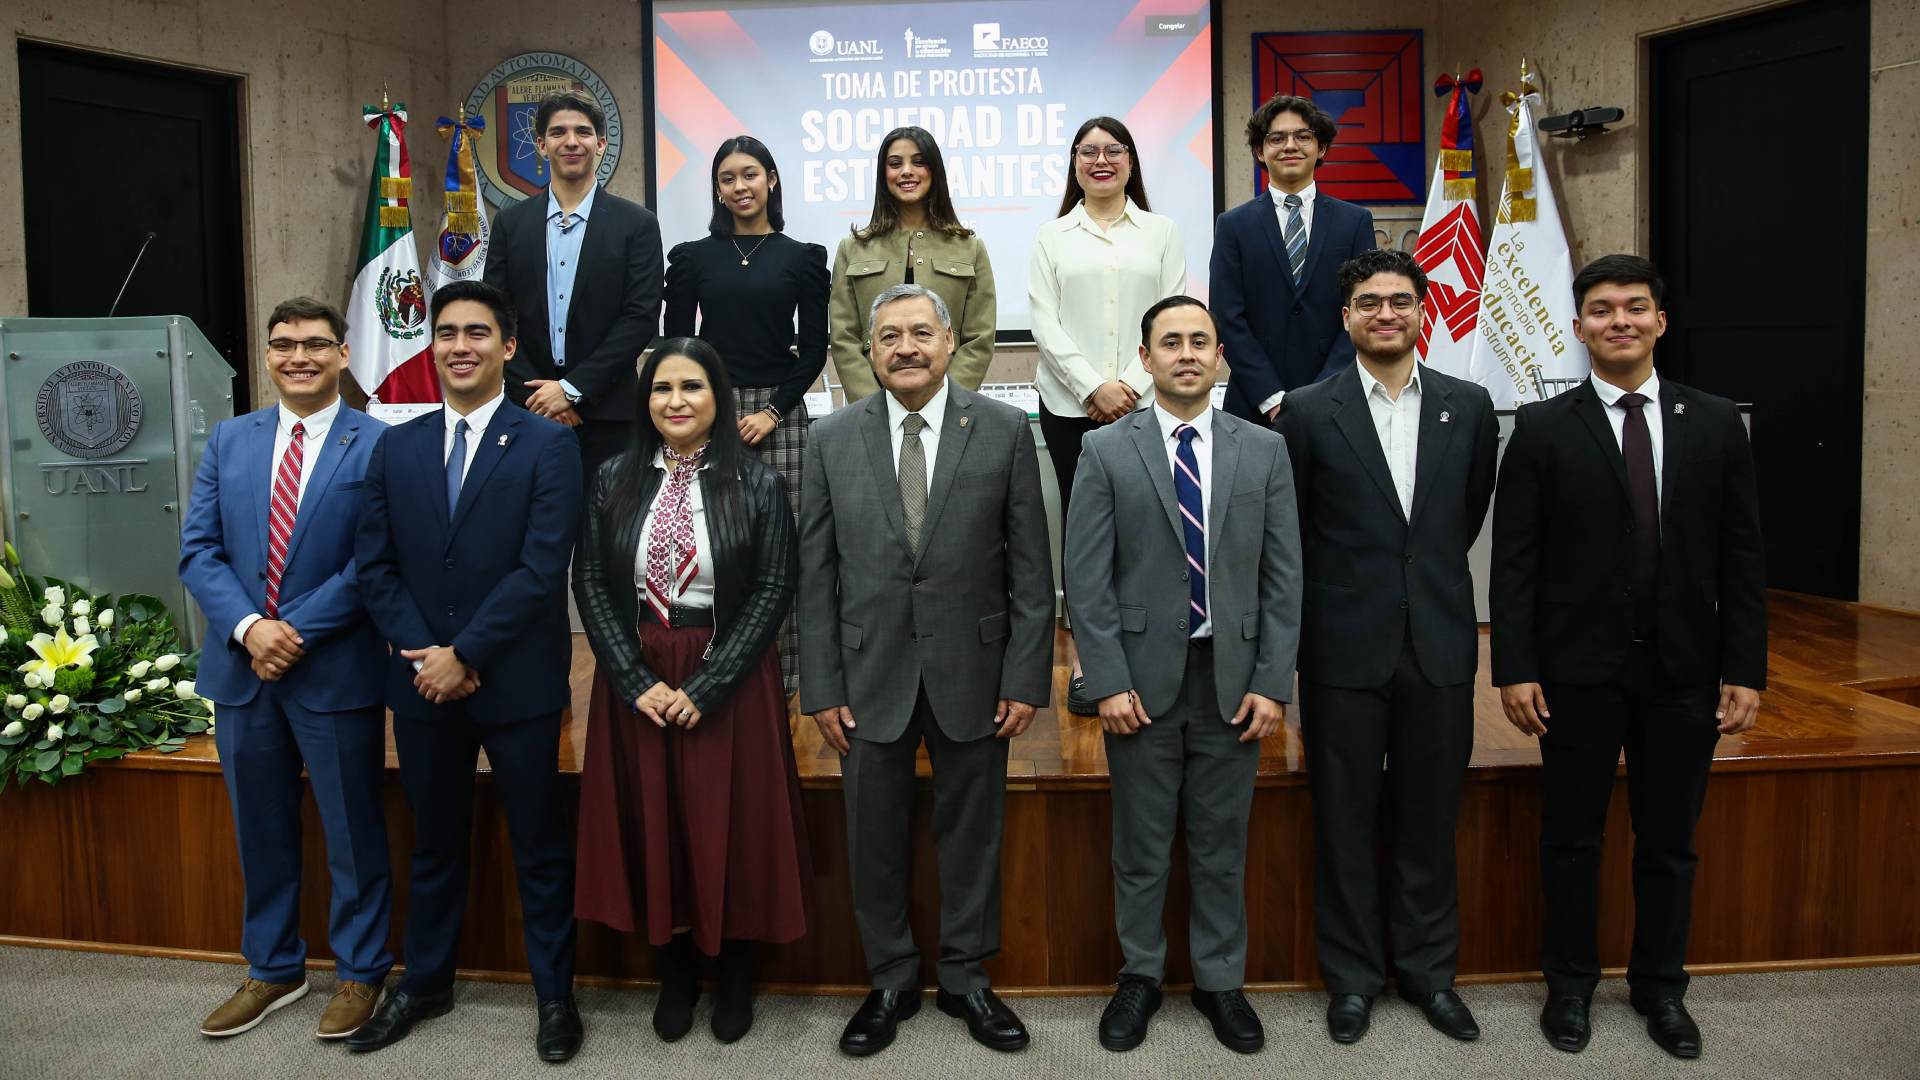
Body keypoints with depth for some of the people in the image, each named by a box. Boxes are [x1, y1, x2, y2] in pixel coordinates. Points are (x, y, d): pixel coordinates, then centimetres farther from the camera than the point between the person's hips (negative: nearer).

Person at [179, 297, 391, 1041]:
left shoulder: (377, 445, -7)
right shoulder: (229, 440, 8)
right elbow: (198, 550, 3)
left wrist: (297, 632, -16)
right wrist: (248, 628, -12)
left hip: (336, 671, -4)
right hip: (240, 668, 5)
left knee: (352, 832, 8)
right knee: (260, 831, 17)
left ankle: (360, 972, 25)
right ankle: (273, 970, 33)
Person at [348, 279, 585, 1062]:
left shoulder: (548, 445, -6)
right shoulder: (395, 448, 7)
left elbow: (541, 568, -13)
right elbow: (375, 567, 4)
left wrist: (465, 655, -15)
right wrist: (425, 656, -9)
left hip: (518, 682, -4)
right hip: (422, 679, 4)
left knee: (538, 845, 8)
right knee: (434, 843, 18)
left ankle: (555, 993, 22)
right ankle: (424, 983, 34)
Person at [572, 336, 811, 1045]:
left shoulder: (755, 483, -4)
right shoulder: (614, 480, 3)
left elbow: (774, 590, -8)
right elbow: (590, 585, 1)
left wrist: (705, 687, -15)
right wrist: (637, 682, -11)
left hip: (729, 681, -2)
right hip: (635, 682, 2)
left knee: (731, 826, 5)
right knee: (650, 826, 9)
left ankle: (735, 975, 25)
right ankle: (673, 972, 27)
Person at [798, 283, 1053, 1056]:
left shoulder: (1004, 430, -2)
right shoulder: (833, 440, 1)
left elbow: (1030, 568, -2)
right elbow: (816, 575, 1)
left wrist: (1026, 677, -6)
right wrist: (821, 687, -2)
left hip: (970, 671, -1)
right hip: (870, 674, 1)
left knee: (971, 833, 12)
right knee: (874, 838, 10)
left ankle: (965, 978, 30)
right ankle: (891, 982, 30)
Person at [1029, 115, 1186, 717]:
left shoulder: (1161, 232, 11)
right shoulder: (1052, 237, 10)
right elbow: (1045, 324, 2)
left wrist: (1131, 386, -8)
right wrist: (1094, 387, -10)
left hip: (1143, 403, 0)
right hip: (1070, 403, 0)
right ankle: (1082, 661, 7)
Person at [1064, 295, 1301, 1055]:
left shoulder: (1264, 450, 4)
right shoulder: (1106, 451, -1)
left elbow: (1283, 578, 2)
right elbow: (1086, 579, -5)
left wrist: (1272, 683, -4)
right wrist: (1109, 682, -10)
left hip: (1233, 680, 1)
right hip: (1143, 679, -1)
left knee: (1222, 844, 12)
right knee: (1140, 844, 11)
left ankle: (1220, 980, 28)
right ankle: (1140, 976, 28)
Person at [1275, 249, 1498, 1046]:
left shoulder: (1468, 406, 4)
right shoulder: (1309, 412, -4)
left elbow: (1470, 513, 15)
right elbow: (1286, 537, 3)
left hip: (1439, 645, 2)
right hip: (1344, 649, -2)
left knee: (1430, 820, 12)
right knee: (1344, 822, 9)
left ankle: (1428, 969, 30)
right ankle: (1353, 975, 25)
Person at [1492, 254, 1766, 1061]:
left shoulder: (1715, 424, 4)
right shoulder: (1542, 428, -3)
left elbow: (1741, 558, 3)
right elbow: (1513, 561, -5)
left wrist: (1745, 670, -1)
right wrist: (1514, 669, -10)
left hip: (1684, 671, 2)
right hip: (1579, 670, -2)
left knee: (1670, 841, 13)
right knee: (1571, 838, 9)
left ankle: (1661, 987, 30)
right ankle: (1570, 984, 26)